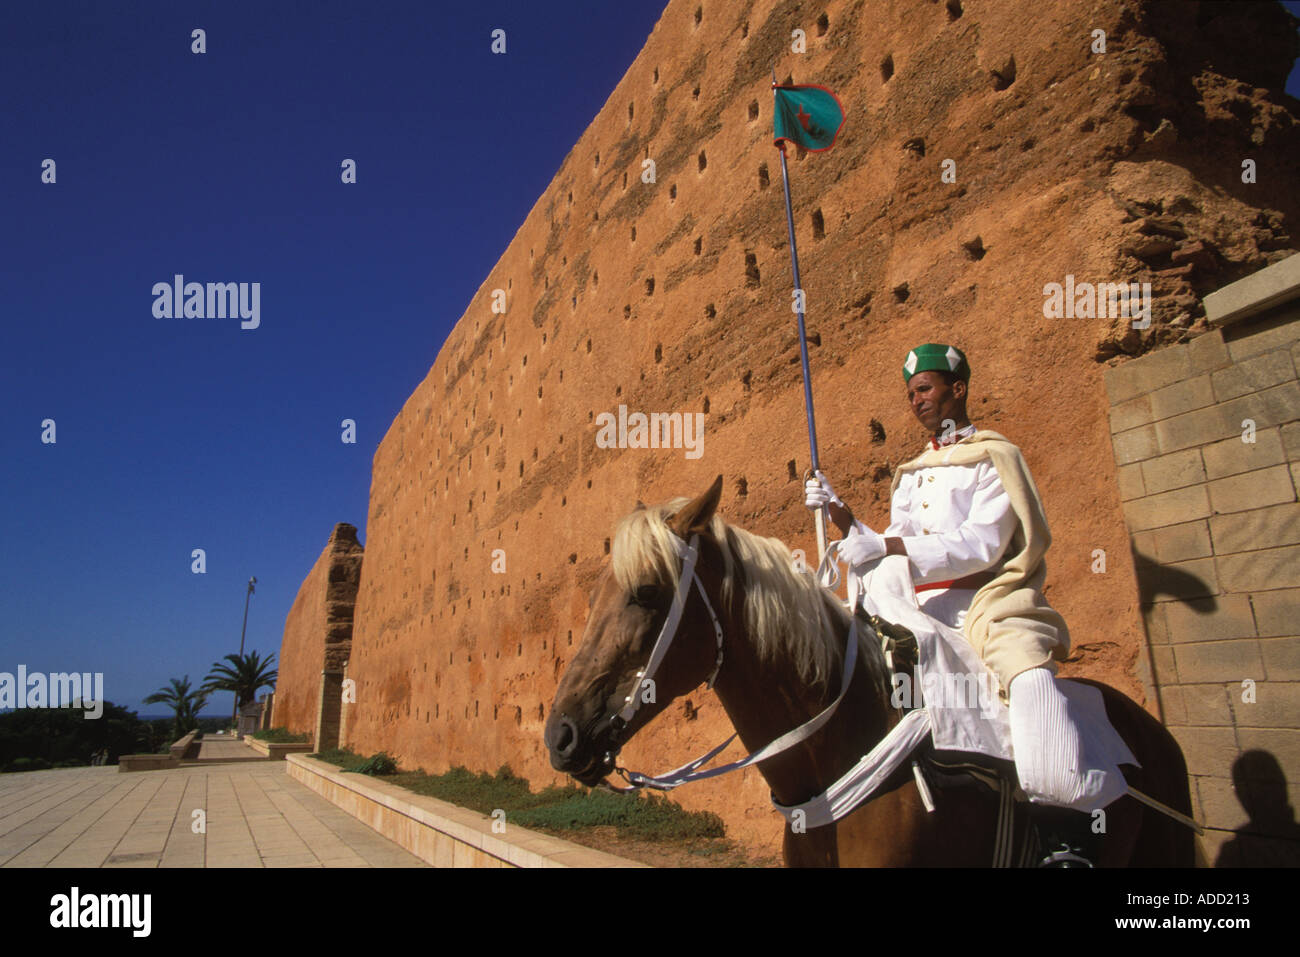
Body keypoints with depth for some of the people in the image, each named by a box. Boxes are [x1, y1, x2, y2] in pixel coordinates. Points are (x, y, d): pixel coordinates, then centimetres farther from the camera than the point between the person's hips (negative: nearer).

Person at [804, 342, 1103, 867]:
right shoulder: (910, 476, 22)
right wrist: (840, 515, 3)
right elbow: (888, 561, 17)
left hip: (986, 605, -6)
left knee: (1029, 676, -32)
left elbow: (981, 544, -12)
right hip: (922, 612, 6)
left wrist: (889, 546, -22)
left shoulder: (993, 458, 5)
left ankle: (1067, 841, -30)